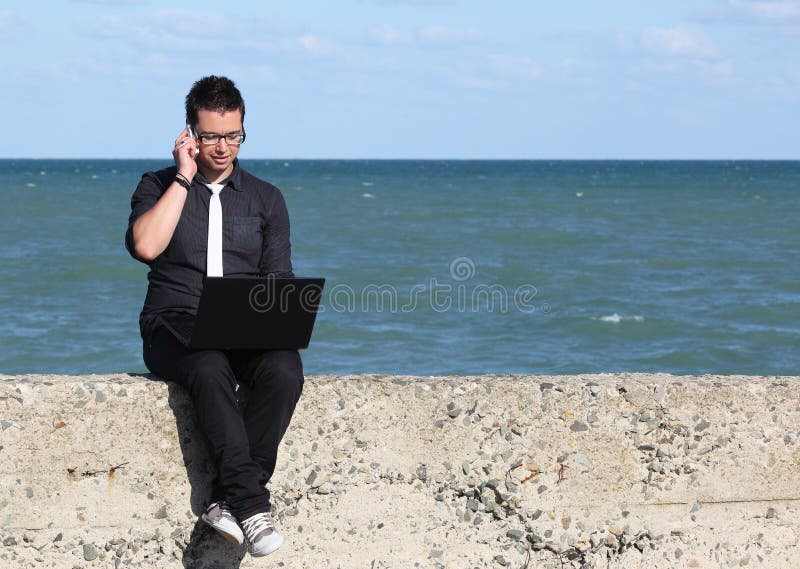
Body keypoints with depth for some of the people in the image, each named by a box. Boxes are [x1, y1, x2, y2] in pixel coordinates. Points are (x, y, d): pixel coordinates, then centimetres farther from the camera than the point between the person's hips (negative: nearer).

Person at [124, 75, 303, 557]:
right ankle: (251, 500, -38)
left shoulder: (266, 199, 17)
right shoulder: (159, 186, 11)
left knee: (284, 370, -34)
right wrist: (184, 178, -5)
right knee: (210, 368, -39)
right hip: (174, 327, -2)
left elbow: (280, 281, 10)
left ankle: (231, 500, -30)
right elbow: (146, 246, -10)